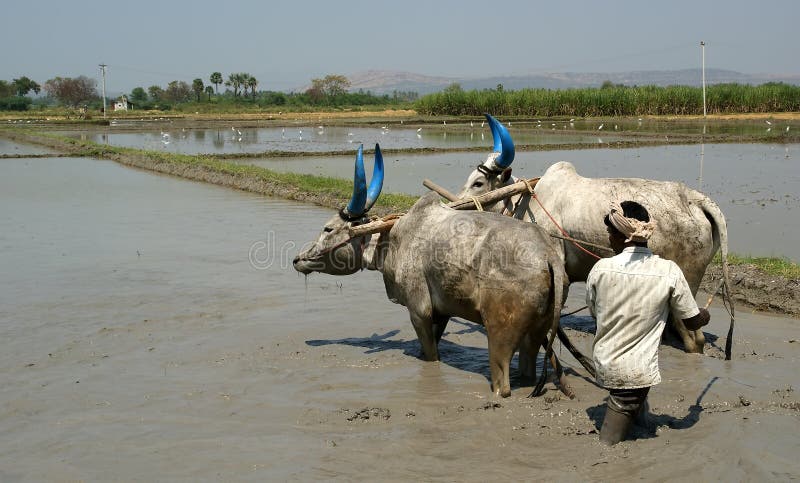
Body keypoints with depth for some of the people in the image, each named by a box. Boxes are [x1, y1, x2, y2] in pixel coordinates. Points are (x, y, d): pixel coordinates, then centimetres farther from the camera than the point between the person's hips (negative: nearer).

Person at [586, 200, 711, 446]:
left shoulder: (601, 269, -10)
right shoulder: (669, 272, -14)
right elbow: (693, 322, -3)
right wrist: (705, 315, 22)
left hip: (603, 365, 3)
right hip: (637, 372, -3)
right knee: (609, 444, 5)